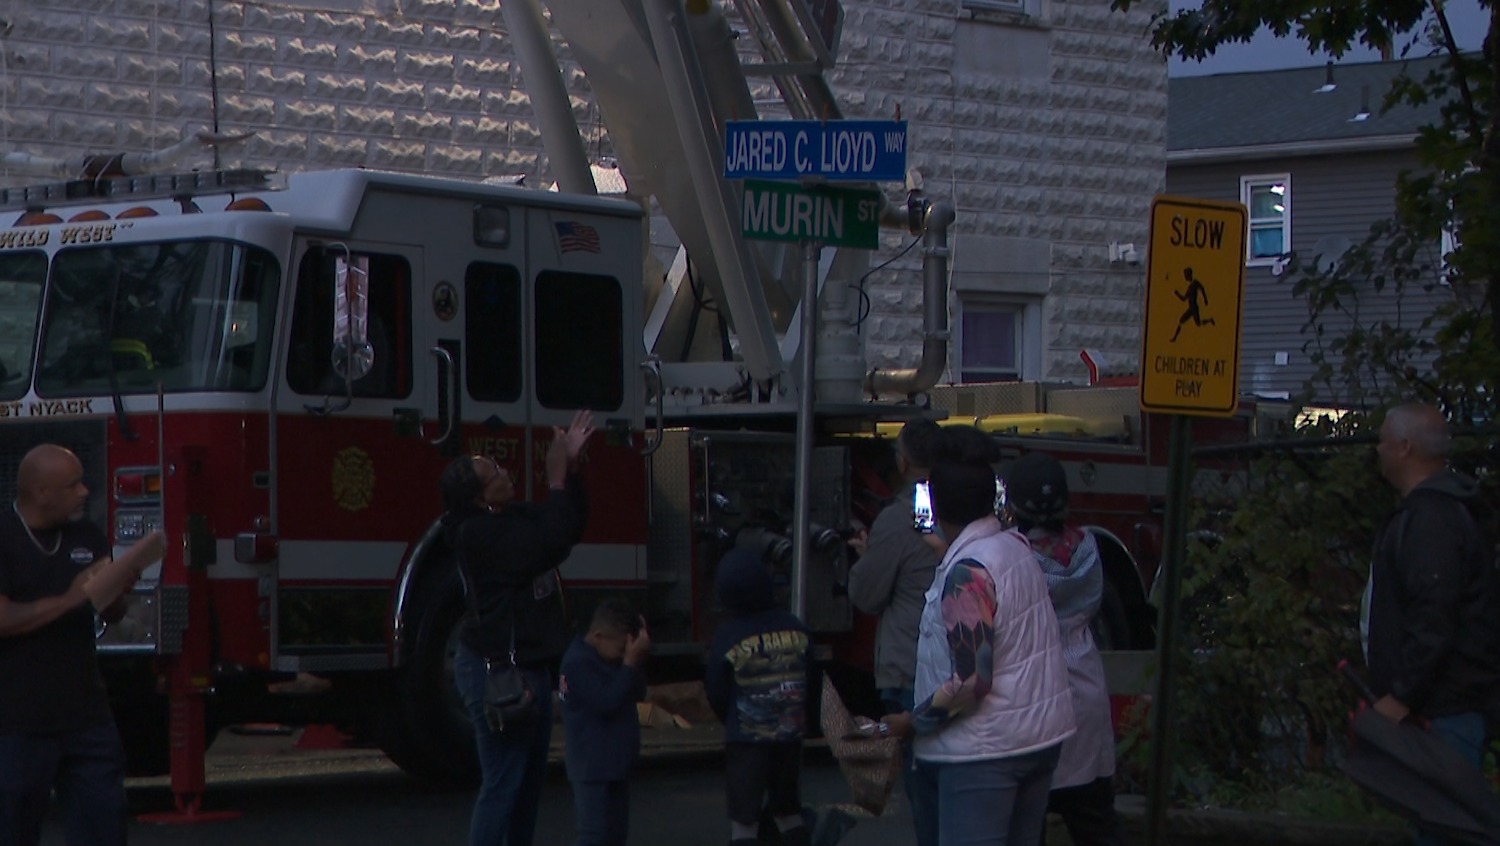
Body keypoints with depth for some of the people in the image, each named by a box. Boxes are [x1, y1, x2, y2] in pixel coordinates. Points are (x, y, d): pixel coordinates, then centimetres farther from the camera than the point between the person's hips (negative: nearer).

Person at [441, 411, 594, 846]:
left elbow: (570, 523, 13)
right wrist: (556, 477, -22)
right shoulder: (479, 534, -22)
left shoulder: (513, 518, 6)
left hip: (527, 666, 10)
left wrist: (569, 467, -1)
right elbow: (550, 544, -29)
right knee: (502, 782, -6)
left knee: (530, 777, 19)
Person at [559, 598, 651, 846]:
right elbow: (607, 702, -27)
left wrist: (636, 661, -3)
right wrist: (630, 662, -25)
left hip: (614, 765, 10)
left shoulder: (608, 659, 10)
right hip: (592, 769, -10)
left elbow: (638, 693, 11)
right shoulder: (578, 663, -19)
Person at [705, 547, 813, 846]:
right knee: (789, 811, 19)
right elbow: (811, 677, 5)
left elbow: (716, 694, -4)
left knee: (744, 820, 2)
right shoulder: (795, 627, -4)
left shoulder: (727, 637, -13)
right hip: (790, 736, 4)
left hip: (746, 741, -4)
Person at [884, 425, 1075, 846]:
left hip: (986, 749, -9)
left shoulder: (966, 573, -21)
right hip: (1041, 733, 9)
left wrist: (913, 723, -10)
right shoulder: (1016, 547, 5)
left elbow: (971, 681, -22)